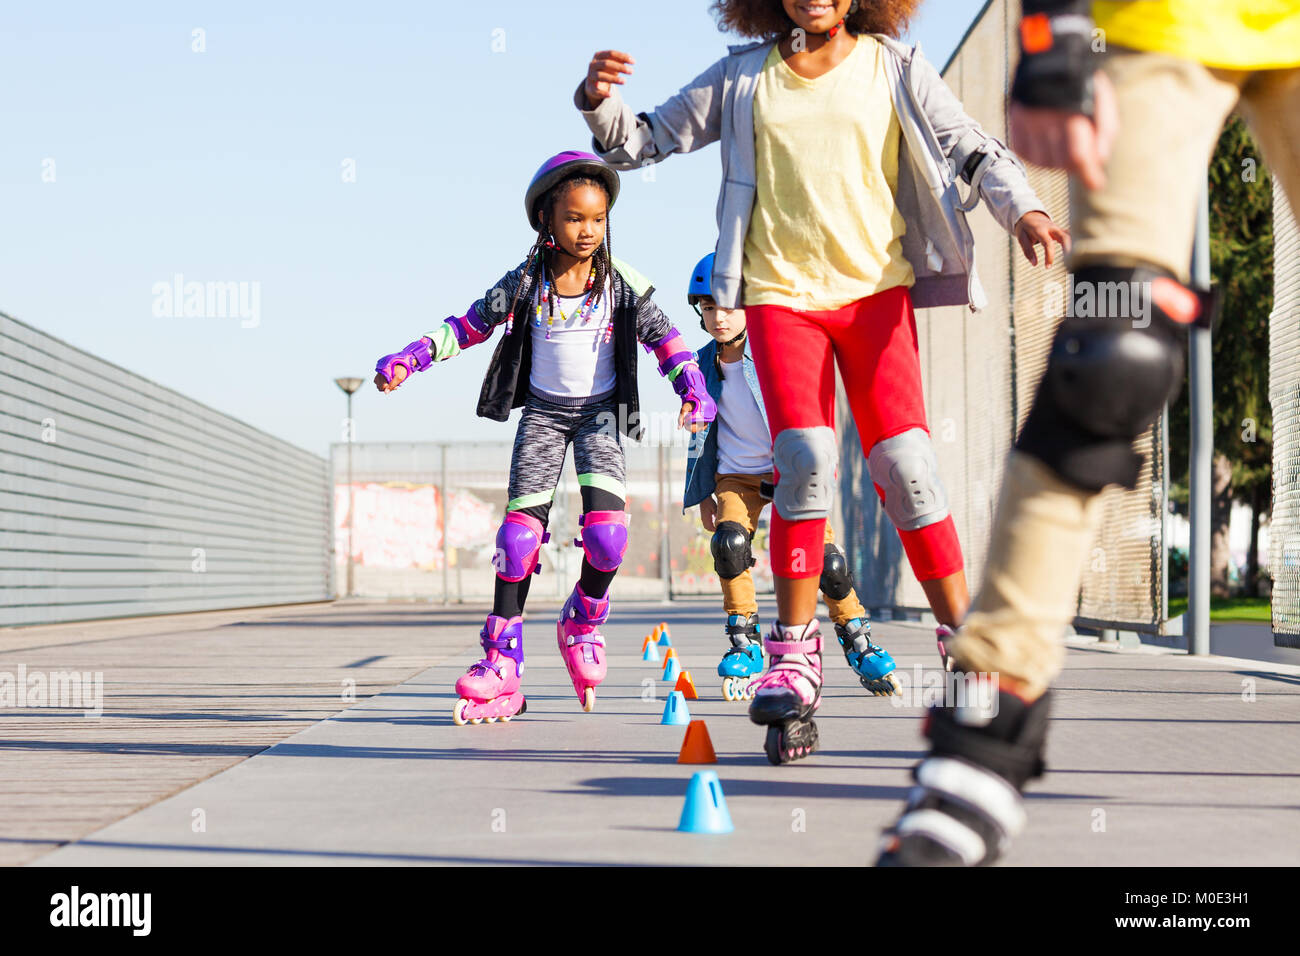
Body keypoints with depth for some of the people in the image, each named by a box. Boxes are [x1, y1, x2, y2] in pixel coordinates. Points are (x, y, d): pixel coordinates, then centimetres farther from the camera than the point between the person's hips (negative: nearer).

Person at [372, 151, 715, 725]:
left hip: (600, 411, 0)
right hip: (542, 412, 1)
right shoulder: (525, 284, -7)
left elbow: (663, 339, 0)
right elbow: (469, 325, 0)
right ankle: (502, 665, -5)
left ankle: (583, 624, 10)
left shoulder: (622, 284, -8)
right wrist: (408, 360, -9)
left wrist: (693, 390, -14)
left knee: (607, 528, -20)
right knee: (521, 529, -10)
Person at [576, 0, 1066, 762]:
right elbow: (642, 141, 12)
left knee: (904, 461, -11)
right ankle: (795, 654, -6)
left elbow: (973, 148, 0)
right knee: (805, 457, -18)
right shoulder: (744, 79, 9)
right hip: (781, 292, 0)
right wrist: (600, 102, -10)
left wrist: (1021, 209, -19)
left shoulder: (895, 68, 6)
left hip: (877, 288, 0)